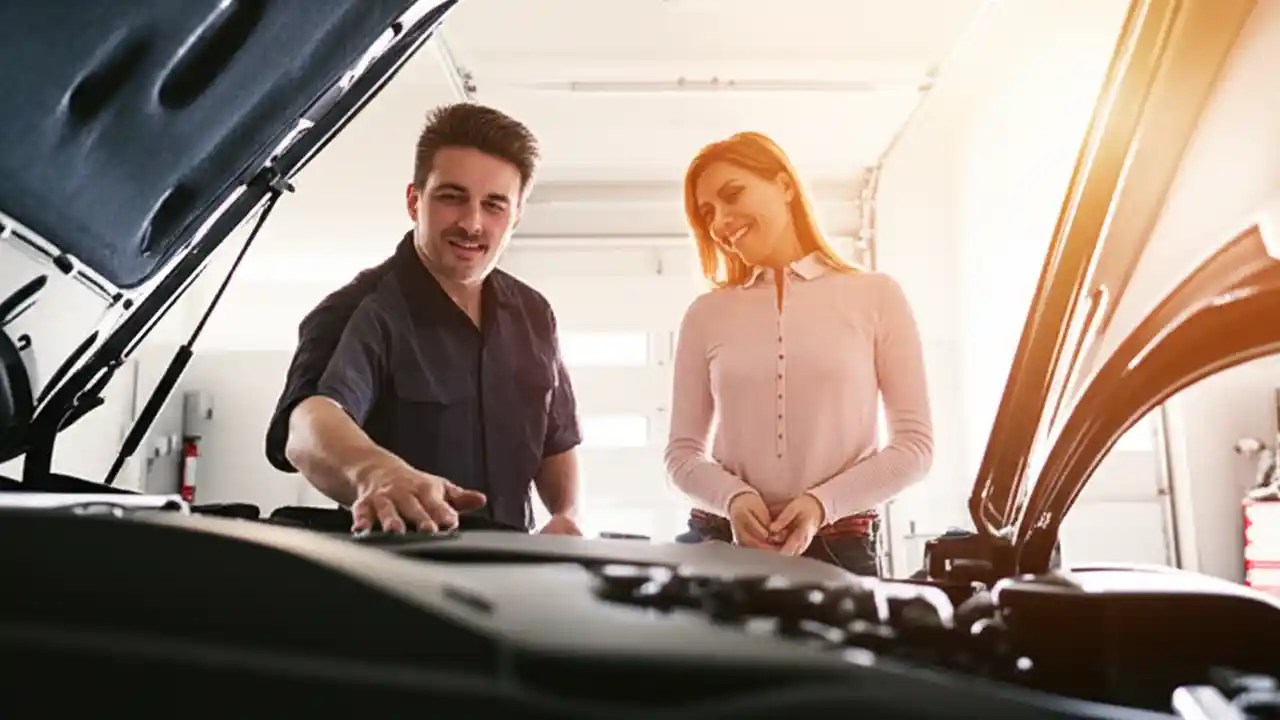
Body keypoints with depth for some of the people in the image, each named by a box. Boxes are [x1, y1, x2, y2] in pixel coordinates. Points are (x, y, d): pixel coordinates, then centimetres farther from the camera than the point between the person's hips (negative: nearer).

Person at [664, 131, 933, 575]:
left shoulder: (876, 296, 3)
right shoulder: (706, 314, 7)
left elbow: (914, 443, 1)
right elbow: (682, 452, 8)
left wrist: (824, 503, -12)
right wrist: (732, 497, -11)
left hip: (840, 546, -1)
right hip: (723, 541, 1)